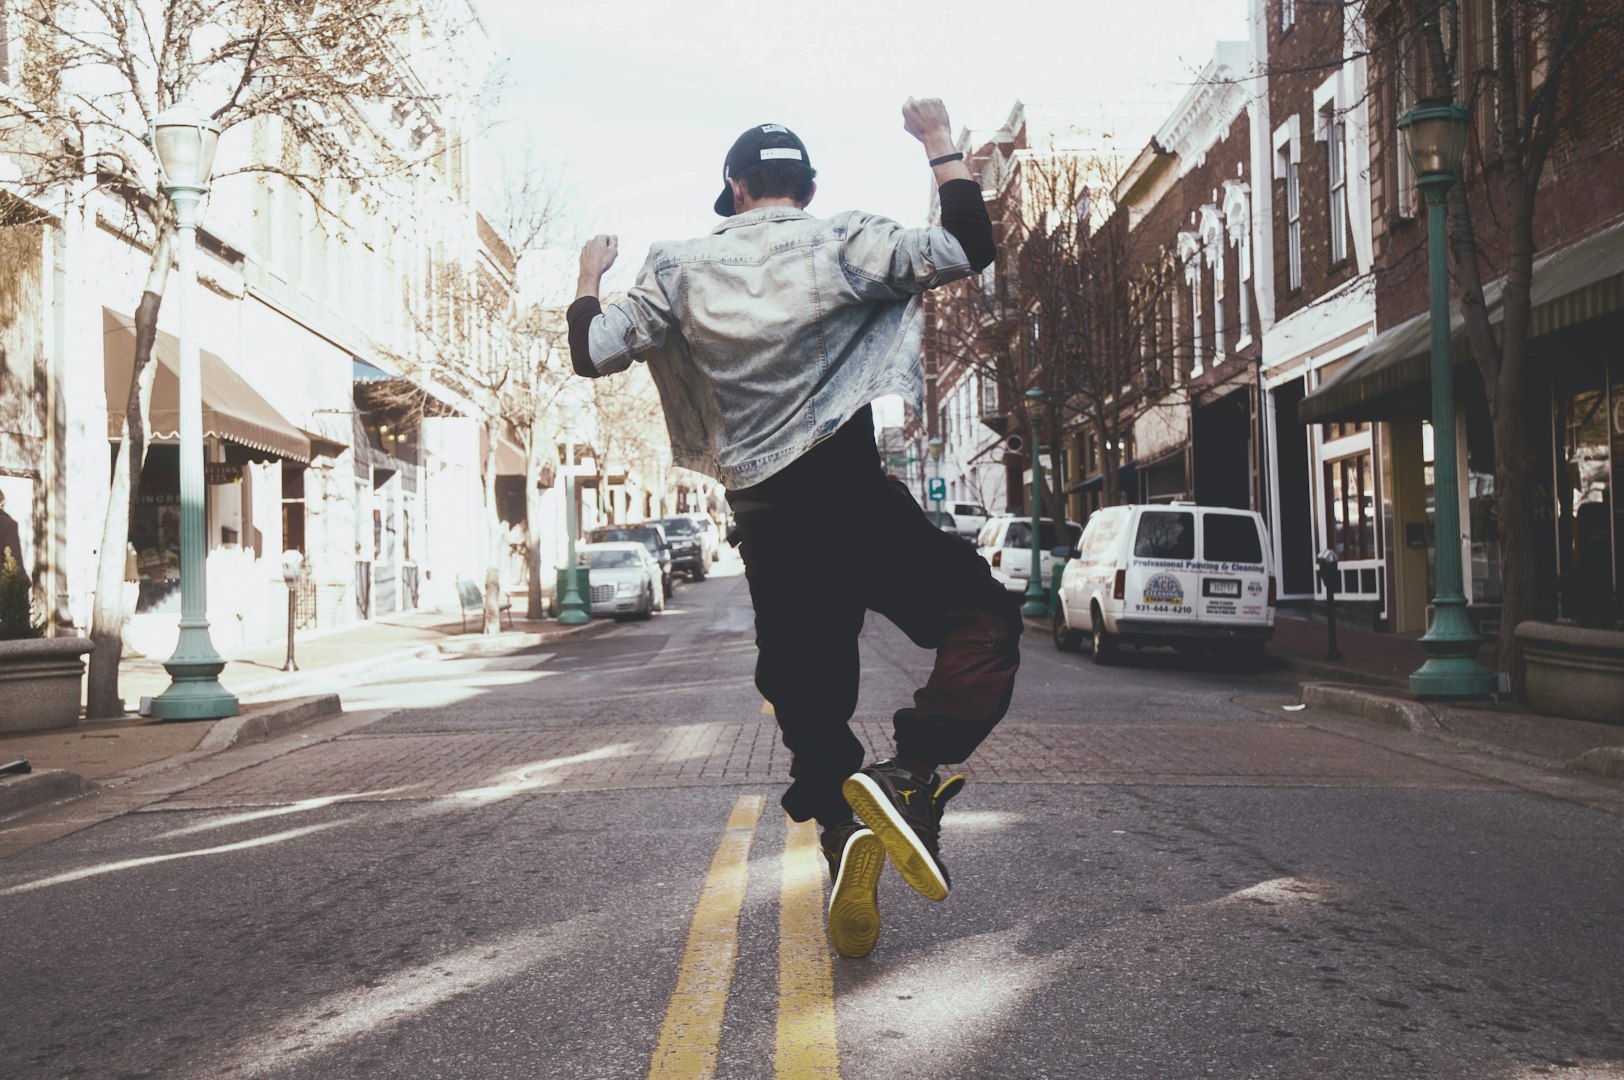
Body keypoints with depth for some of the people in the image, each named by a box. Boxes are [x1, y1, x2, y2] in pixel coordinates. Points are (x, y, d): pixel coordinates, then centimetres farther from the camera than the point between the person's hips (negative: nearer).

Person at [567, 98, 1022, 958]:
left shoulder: (682, 271, 6)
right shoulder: (842, 246, -1)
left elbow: (592, 354, 9)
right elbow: (968, 250, 1)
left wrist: (590, 276, 28)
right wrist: (941, 147, 13)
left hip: (765, 521, 4)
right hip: (851, 494, -4)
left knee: (810, 702, 14)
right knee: (984, 621, 3)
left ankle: (846, 836, -1)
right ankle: (911, 776, -19)